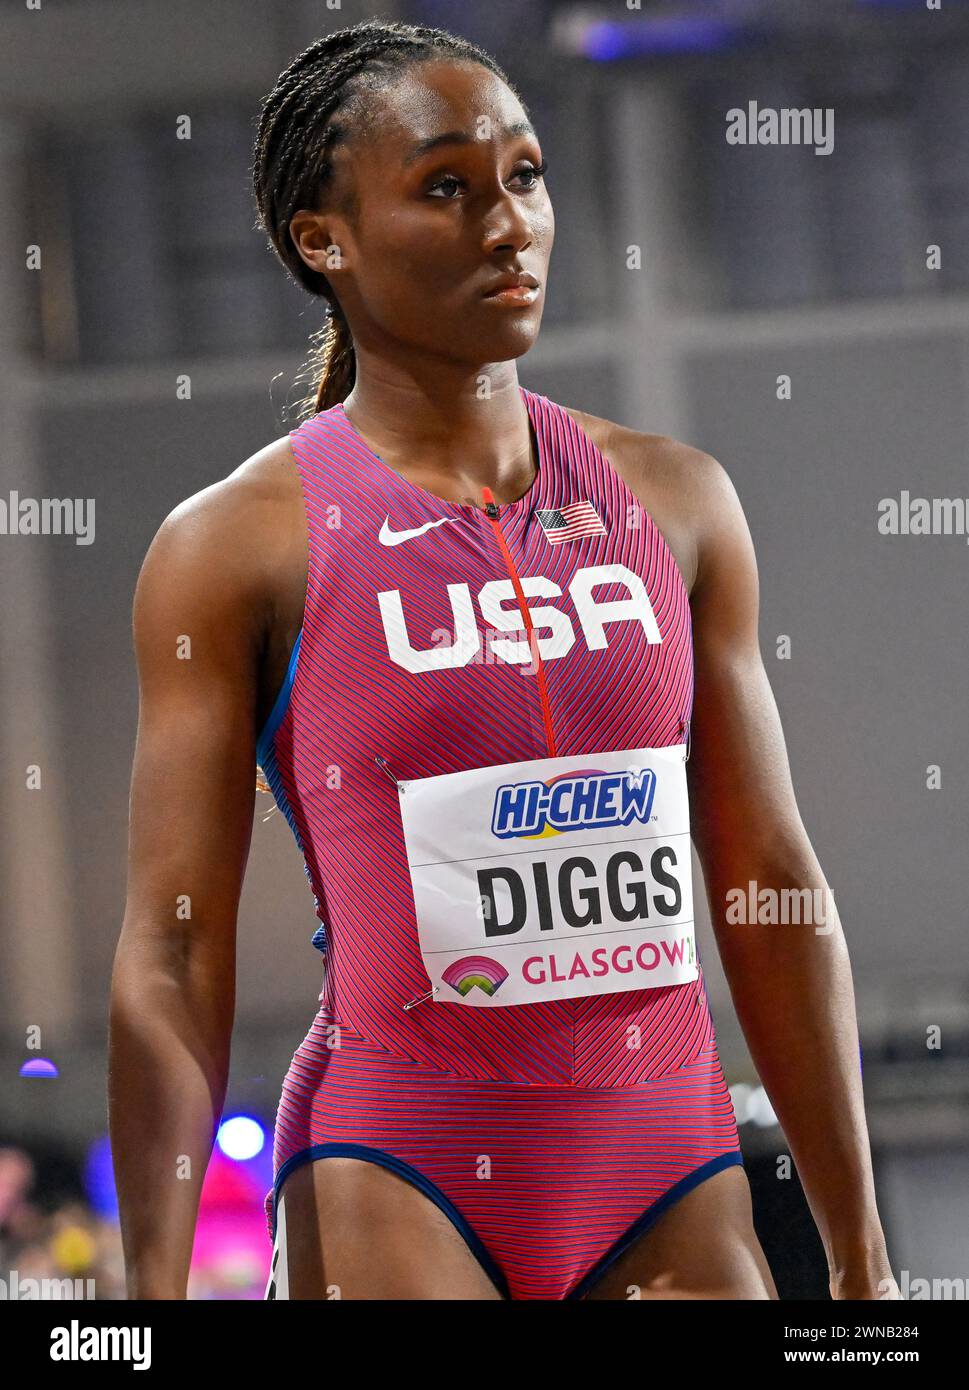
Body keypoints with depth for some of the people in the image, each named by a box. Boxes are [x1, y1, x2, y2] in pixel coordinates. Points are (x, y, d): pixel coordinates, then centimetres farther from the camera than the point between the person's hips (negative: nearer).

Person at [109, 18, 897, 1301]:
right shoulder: (240, 546, -2)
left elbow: (774, 889, 12)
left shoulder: (675, 501, 9)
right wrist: (155, 1295, -10)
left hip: (671, 1188, 4)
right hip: (395, 1182, -4)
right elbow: (172, 954, -4)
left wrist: (859, 1253, 11)